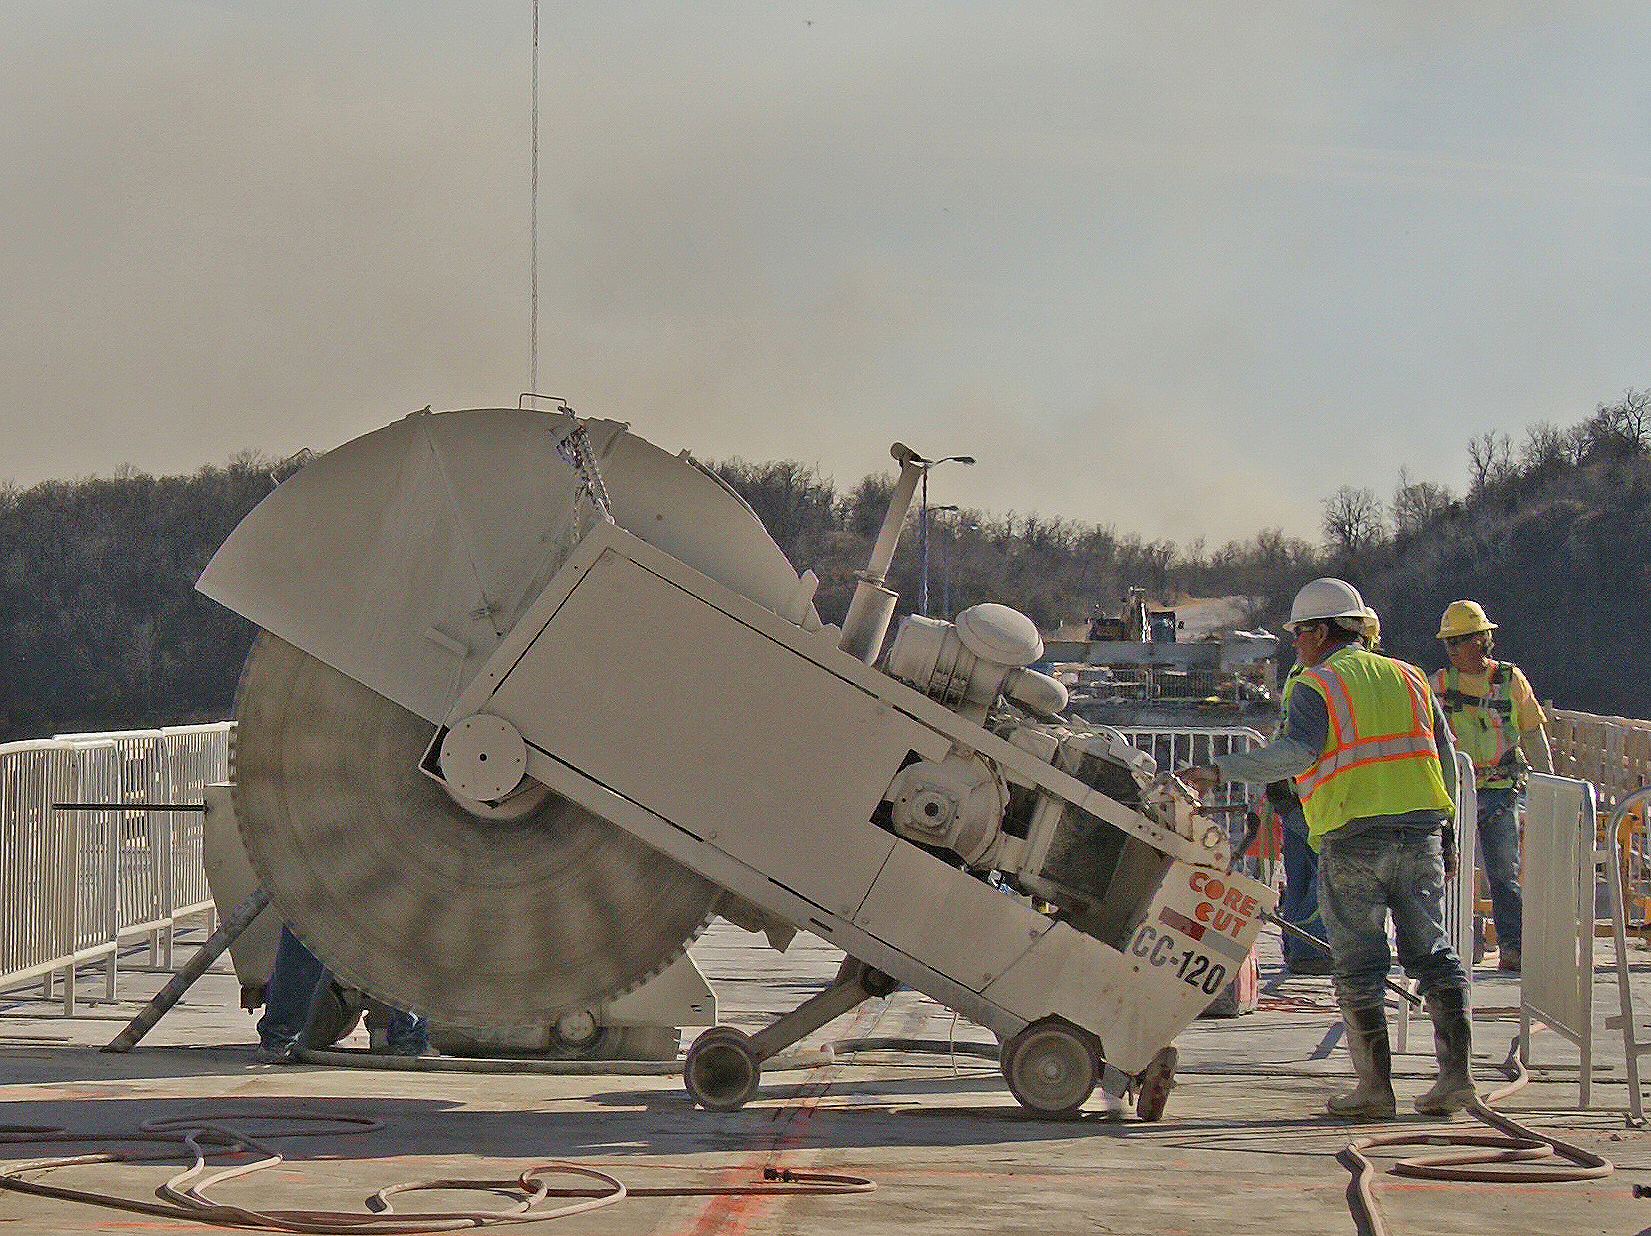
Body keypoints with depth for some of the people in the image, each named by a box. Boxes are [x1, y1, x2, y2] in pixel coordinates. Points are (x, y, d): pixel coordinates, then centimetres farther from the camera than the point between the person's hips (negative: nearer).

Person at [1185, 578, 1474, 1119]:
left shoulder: (1316, 686, -1)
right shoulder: (1409, 678, 17)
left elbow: (1296, 751, -18)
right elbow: (1445, 757, 16)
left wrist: (1220, 770, -18)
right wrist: (1445, 836, 21)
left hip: (1352, 838, -5)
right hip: (1421, 831, 5)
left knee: (1359, 965, 1)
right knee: (1431, 952, 9)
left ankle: (1375, 1085, 2)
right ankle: (1456, 1071, 3)